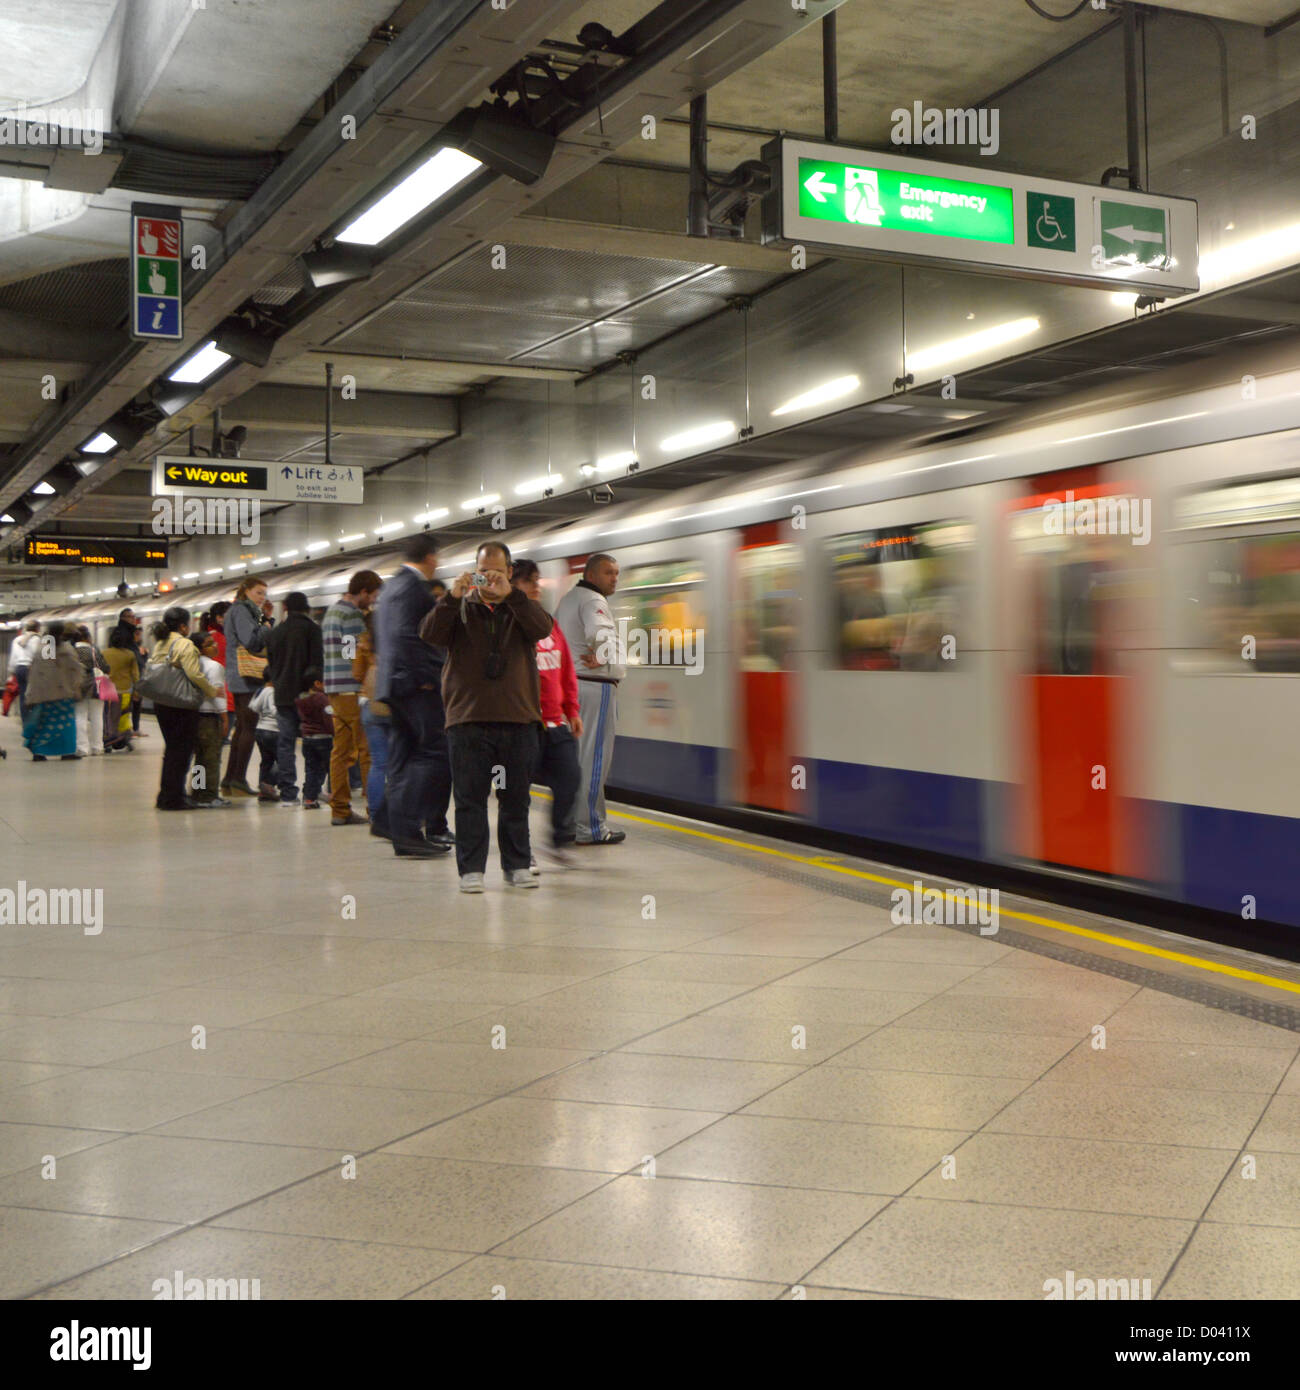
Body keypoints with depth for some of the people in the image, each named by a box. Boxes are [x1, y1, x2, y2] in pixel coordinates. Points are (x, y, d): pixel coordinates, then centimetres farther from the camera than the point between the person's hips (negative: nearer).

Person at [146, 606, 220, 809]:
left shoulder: (159, 644, 12)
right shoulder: (184, 645, -13)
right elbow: (194, 674, -20)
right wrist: (213, 691, -8)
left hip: (160, 703, 8)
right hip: (181, 705, -8)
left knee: (171, 749, 17)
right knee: (181, 751, -1)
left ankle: (165, 796, 21)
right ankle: (174, 798, 0)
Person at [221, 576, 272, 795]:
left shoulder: (242, 610, 22)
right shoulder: (241, 610, -9)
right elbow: (250, 640, -20)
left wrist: (265, 624, 8)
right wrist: (266, 628, -5)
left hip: (238, 678, 10)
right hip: (246, 678, -10)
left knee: (241, 728, 12)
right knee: (249, 728, -8)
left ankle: (229, 780, 14)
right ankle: (239, 780, -7)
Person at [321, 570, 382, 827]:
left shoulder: (331, 613, 19)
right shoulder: (352, 615, -11)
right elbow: (358, 658, -16)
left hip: (334, 690, 9)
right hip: (353, 690, -9)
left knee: (341, 751, 9)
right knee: (369, 751, -6)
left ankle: (339, 810, 10)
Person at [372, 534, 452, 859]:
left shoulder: (390, 587, 20)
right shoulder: (413, 587, -11)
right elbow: (406, 635, -22)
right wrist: (426, 678, -17)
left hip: (394, 686, 10)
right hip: (417, 686, -10)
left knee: (401, 761, 9)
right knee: (436, 753, -8)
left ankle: (403, 835, 12)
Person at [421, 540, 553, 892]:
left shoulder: (522, 608, 11)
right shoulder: (460, 608, 10)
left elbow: (543, 628, -11)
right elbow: (430, 634, -7)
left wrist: (510, 595, -22)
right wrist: (453, 597, -20)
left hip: (518, 718, 1)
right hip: (468, 718, -1)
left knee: (516, 799, 8)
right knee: (470, 800, 1)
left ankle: (517, 865, 18)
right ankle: (471, 869, 7)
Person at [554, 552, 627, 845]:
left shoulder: (567, 599, 18)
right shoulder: (592, 601, -13)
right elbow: (599, 632, -32)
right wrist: (603, 659, -16)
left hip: (570, 682, 10)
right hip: (595, 685, -10)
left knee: (574, 755, 15)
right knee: (594, 757, -6)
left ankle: (568, 822, 20)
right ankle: (590, 828, -3)